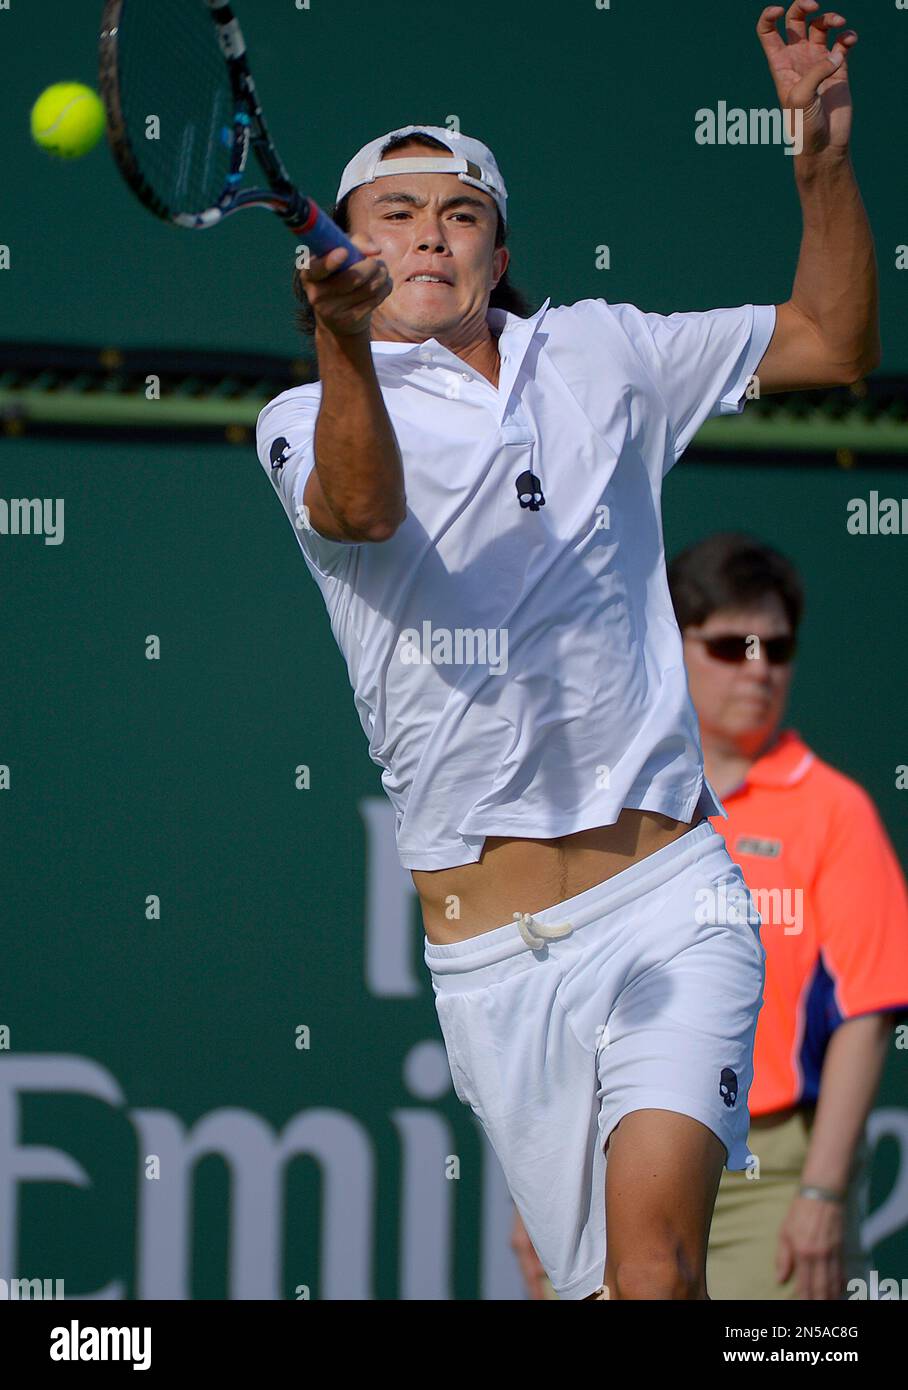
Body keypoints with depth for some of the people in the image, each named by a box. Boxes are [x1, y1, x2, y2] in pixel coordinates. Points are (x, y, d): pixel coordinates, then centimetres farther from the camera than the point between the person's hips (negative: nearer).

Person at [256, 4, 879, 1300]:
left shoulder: (597, 354, 15)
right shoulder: (309, 420, 4)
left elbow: (834, 342, 21)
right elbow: (364, 509, -20)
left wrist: (823, 151, 4)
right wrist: (343, 343, -40)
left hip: (671, 903, 1)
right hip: (489, 942, -1)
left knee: (654, 1258, -21)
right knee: (597, 1278, 0)